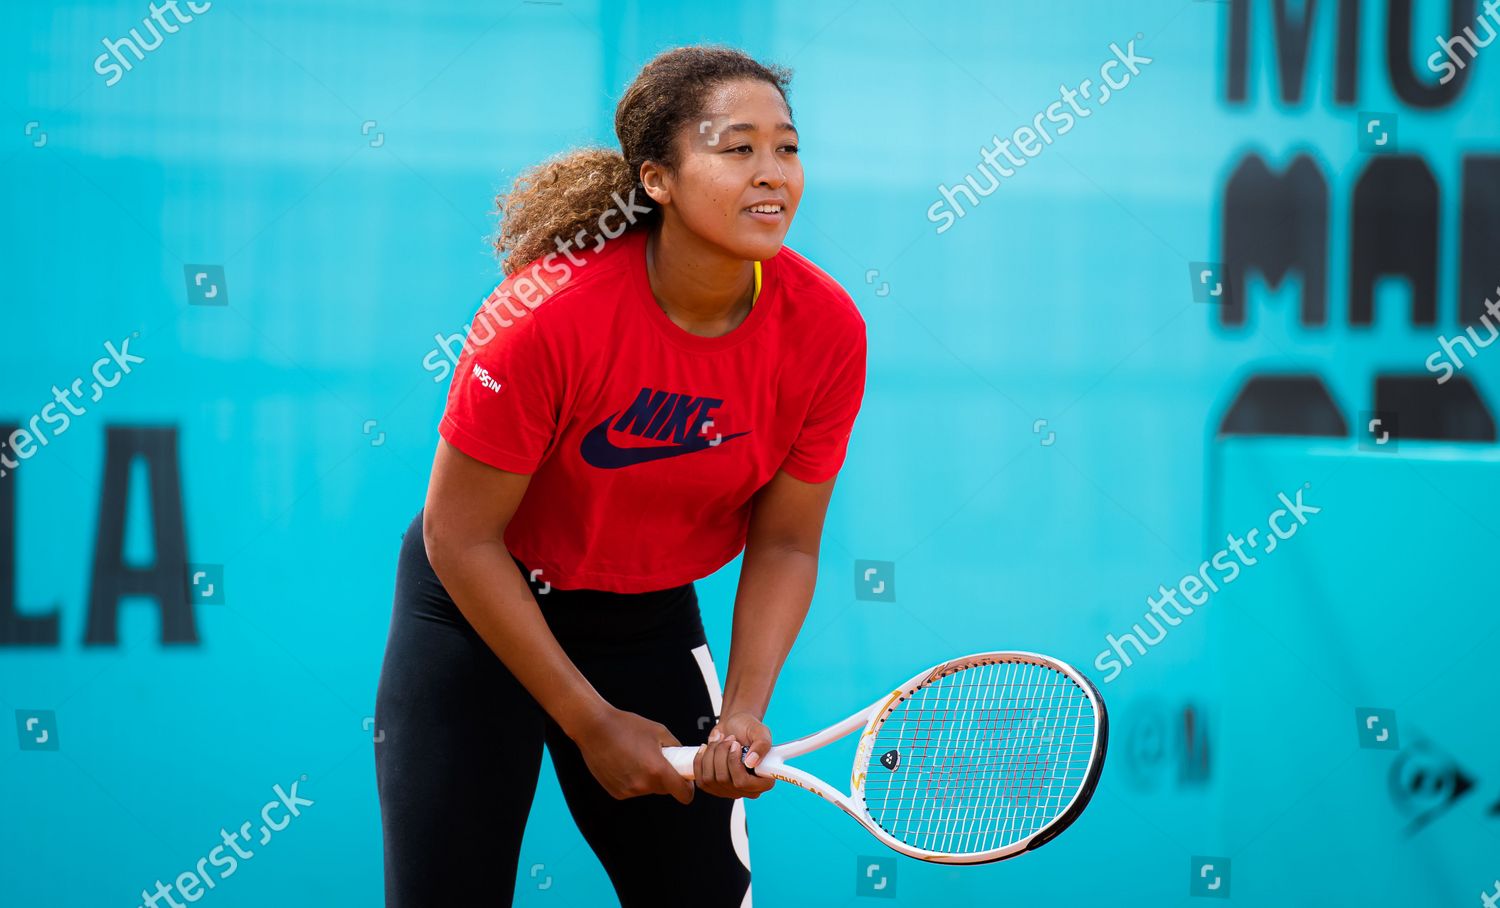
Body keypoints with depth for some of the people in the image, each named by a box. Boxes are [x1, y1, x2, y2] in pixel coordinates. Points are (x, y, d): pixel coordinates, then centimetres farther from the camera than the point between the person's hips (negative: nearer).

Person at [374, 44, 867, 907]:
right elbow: (462, 537, -20)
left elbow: (783, 545, -5)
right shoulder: (550, 316, -28)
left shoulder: (826, 329, -17)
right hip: (478, 611, -3)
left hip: (651, 620, 4)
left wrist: (743, 711, -20)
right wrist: (592, 722, -17)